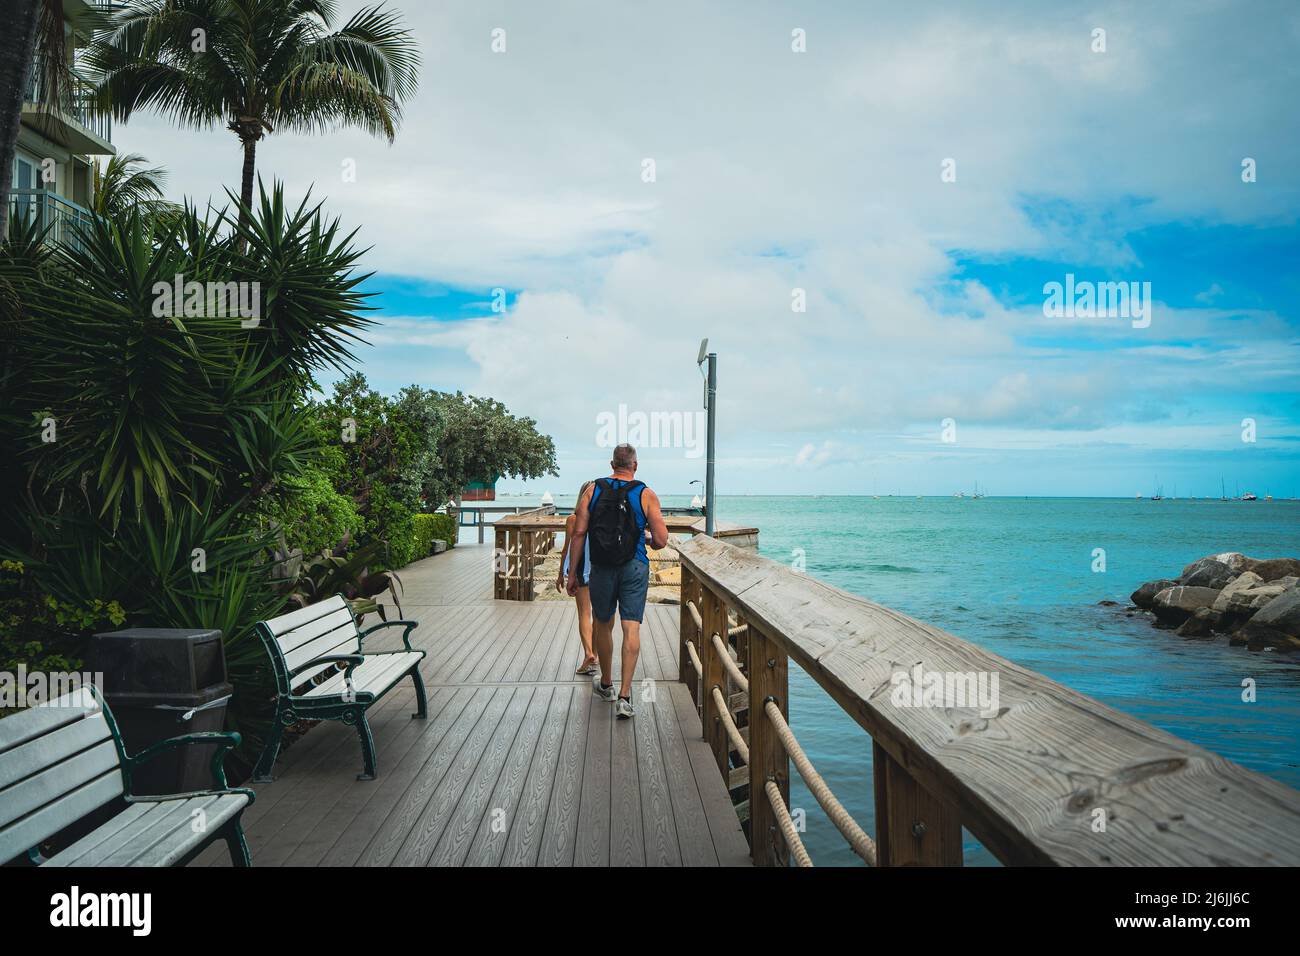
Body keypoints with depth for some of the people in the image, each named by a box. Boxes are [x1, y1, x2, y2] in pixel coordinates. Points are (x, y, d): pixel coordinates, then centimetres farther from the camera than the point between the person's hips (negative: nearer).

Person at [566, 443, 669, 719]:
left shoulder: (593, 490, 2)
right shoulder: (646, 495, -2)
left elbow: (579, 533, -4)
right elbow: (661, 540, -7)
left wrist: (573, 571, 1)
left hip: (602, 569, 2)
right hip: (635, 569, -1)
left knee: (603, 625, 18)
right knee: (631, 628, -1)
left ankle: (606, 685, 34)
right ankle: (624, 696, -10)